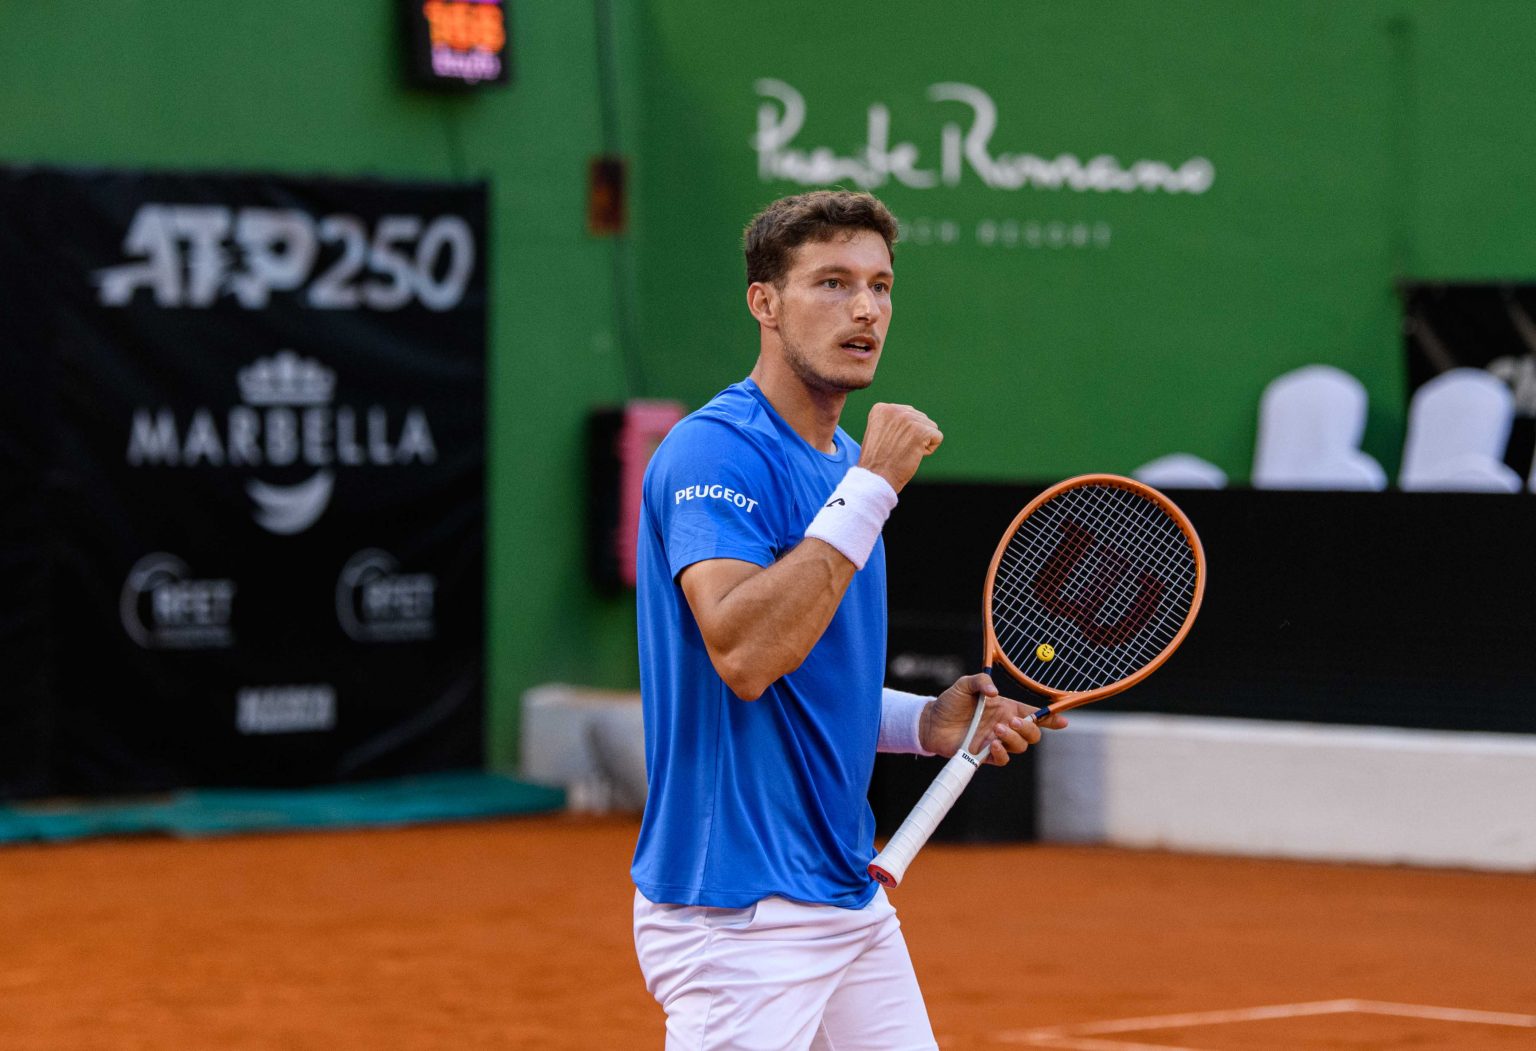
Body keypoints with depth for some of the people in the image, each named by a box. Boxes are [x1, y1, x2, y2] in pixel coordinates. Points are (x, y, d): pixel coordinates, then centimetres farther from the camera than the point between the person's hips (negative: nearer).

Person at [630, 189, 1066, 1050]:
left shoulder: (845, 464, 15)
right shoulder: (714, 452, -14)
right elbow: (742, 654, -29)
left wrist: (928, 723, 6)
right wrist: (872, 490, -24)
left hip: (851, 899, 9)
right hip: (738, 913, -9)